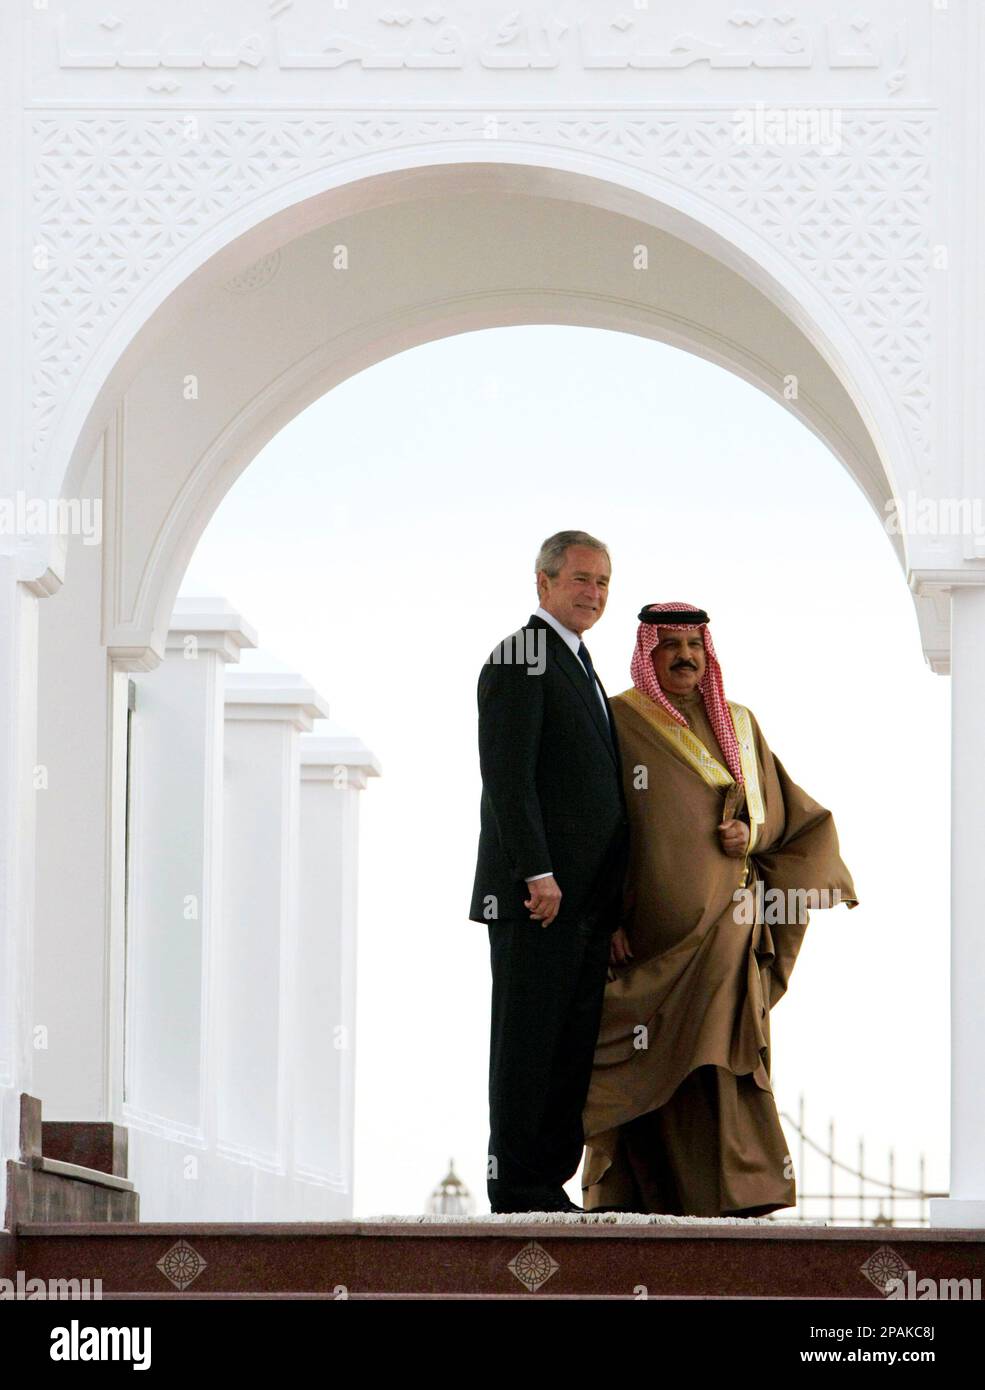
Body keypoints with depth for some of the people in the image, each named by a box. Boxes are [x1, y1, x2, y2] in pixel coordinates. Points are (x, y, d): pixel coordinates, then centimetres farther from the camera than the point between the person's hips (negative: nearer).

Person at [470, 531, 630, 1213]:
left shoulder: (579, 668, 22)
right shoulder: (521, 660, -8)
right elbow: (508, 777, -16)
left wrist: (610, 901, 19)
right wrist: (537, 874, -22)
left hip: (585, 900, 9)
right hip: (537, 895, -9)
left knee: (572, 1048, 8)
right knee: (527, 1043, -5)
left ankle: (549, 1182, 11)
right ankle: (516, 1188, -3)